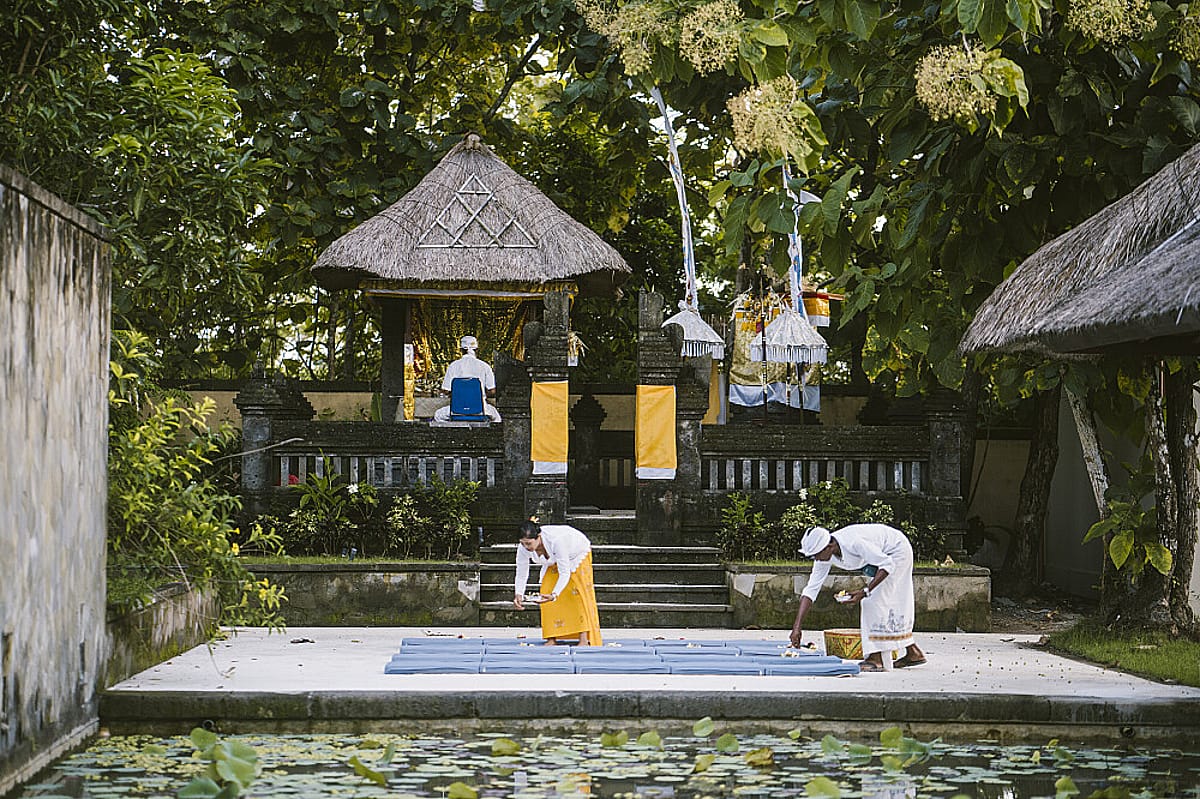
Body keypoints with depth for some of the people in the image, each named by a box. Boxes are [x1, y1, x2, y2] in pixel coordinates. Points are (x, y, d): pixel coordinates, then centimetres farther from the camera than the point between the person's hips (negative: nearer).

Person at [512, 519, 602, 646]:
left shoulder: (556, 541, -46)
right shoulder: (523, 548, -30)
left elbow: (564, 574, -40)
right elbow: (521, 575, -18)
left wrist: (554, 595, -53)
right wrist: (519, 595, -36)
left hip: (577, 553, -5)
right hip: (554, 560, 5)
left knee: (580, 593, -18)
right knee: (547, 591, -10)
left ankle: (584, 639, -21)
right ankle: (552, 639, -5)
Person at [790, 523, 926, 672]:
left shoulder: (854, 542, -39)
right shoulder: (823, 555, -16)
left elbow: (887, 565, -31)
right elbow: (811, 589, -13)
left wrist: (865, 591, -37)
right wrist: (797, 627, -18)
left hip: (897, 551, -8)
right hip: (880, 555, 8)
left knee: (873, 601, -16)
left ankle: (875, 659, -15)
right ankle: (913, 653, 24)